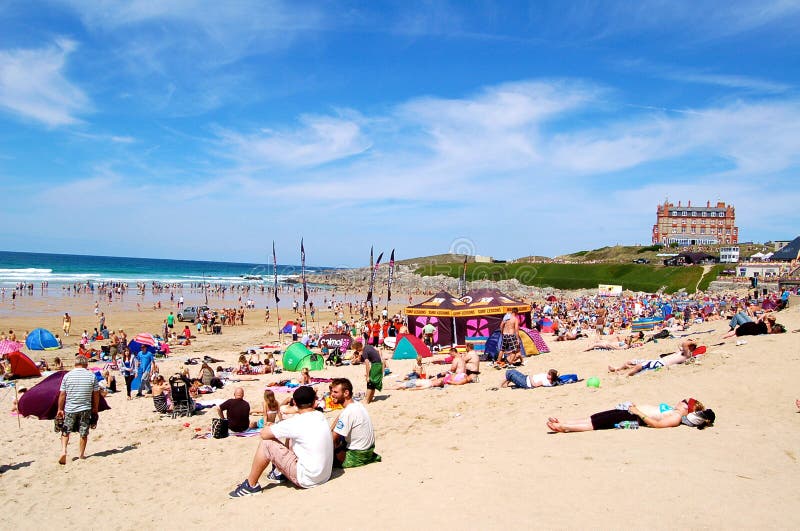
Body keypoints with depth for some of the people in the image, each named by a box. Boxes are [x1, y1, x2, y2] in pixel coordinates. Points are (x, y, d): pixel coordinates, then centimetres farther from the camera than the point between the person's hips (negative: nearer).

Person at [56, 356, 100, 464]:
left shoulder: (67, 375, -2)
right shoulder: (91, 375, -3)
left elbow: (62, 394, 0)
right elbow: (96, 394, 1)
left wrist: (60, 409, 9)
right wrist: (95, 409, 13)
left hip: (70, 409, 0)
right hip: (85, 409, 0)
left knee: (65, 431, 14)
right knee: (84, 433, 10)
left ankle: (63, 450, -3)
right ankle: (81, 454, 18)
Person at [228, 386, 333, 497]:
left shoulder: (297, 423, -19)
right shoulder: (321, 416, 3)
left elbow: (264, 434, -10)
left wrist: (269, 426, 11)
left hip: (306, 480, -8)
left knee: (266, 443, -4)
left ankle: (251, 485, 10)